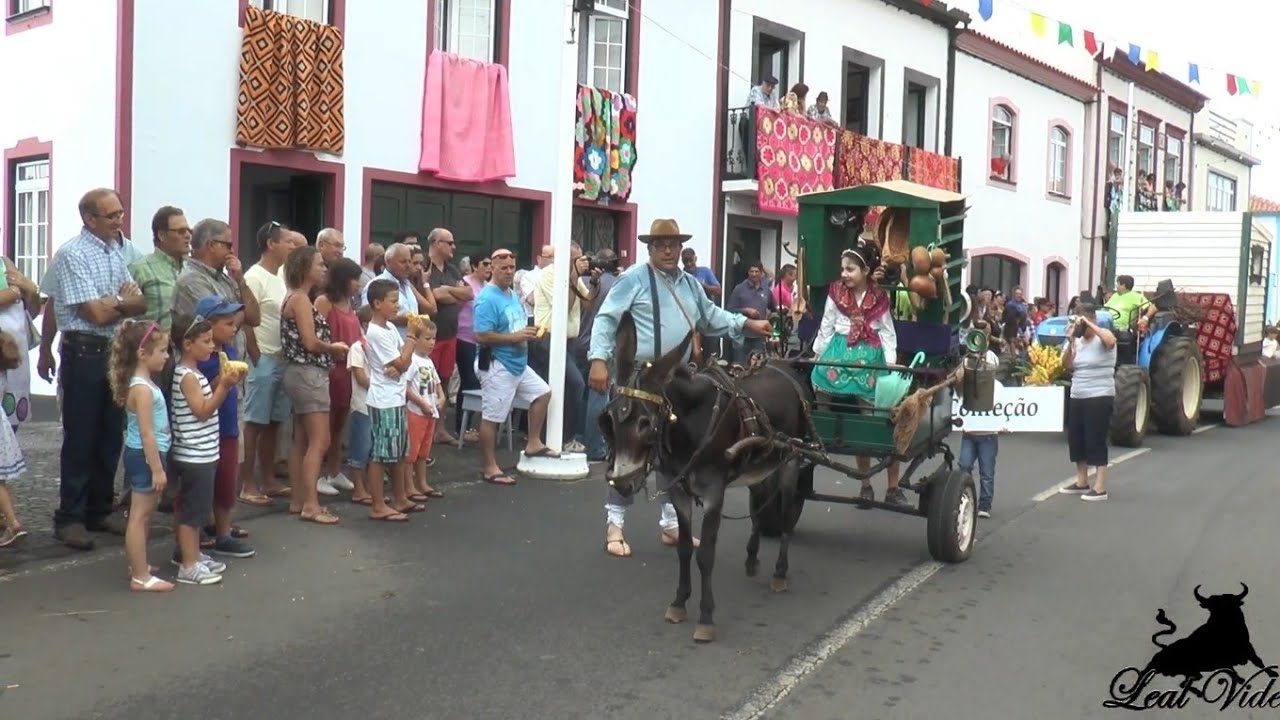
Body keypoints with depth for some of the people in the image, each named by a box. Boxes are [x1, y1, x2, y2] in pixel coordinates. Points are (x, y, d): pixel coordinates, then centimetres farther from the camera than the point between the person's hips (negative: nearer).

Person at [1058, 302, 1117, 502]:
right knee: (1075, 439, 11)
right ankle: (1081, 483, 24)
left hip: (1099, 398, -7)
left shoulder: (1103, 337, -7)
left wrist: (1089, 324, -25)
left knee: (1096, 441, -6)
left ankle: (1100, 488, -2)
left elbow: (1110, 341, -32)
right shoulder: (1078, 340, 9)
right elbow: (1067, 366, 3)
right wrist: (1071, 341, -9)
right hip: (1077, 397, 7)